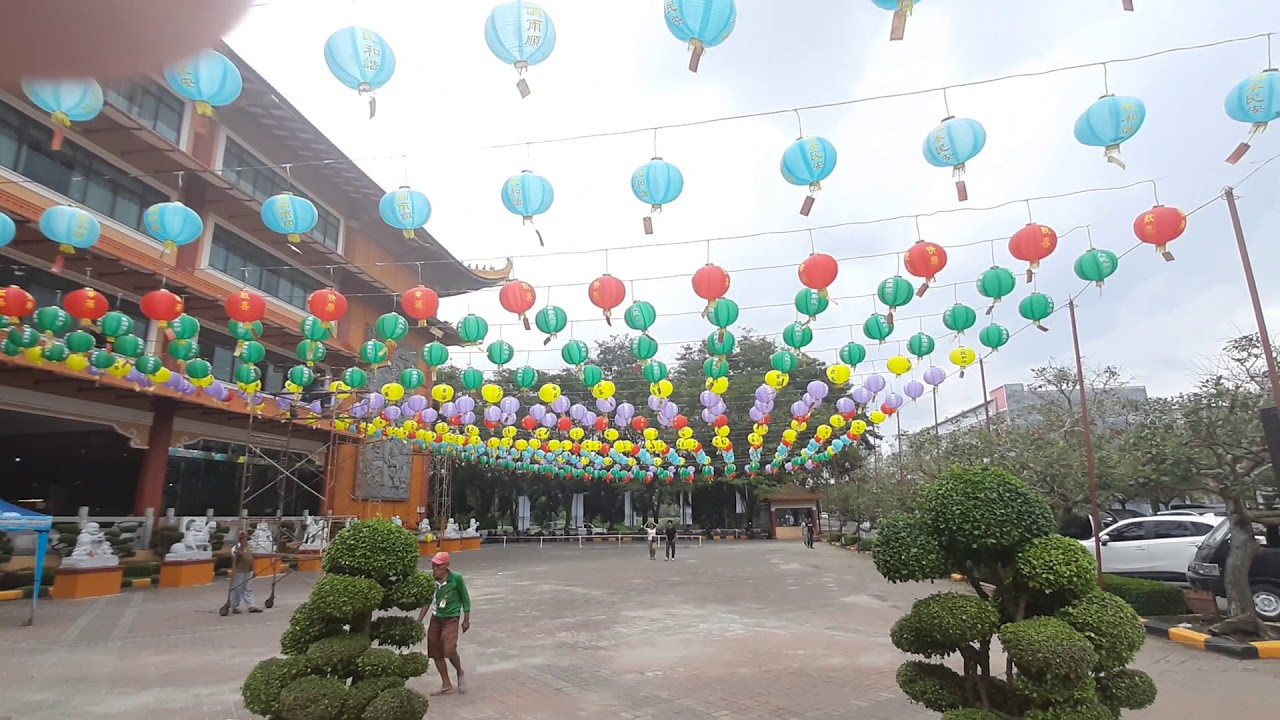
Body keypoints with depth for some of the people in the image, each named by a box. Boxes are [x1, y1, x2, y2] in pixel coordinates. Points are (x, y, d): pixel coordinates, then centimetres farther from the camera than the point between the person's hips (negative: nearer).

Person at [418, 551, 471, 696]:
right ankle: (446, 685, 26)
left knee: (449, 650, -15)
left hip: (451, 619, -5)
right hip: (436, 619, 5)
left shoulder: (456, 578, -17)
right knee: (436, 652, 9)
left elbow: (465, 598, -7)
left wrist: (466, 620, -3)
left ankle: (460, 673, 18)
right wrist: (418, 621, 3)